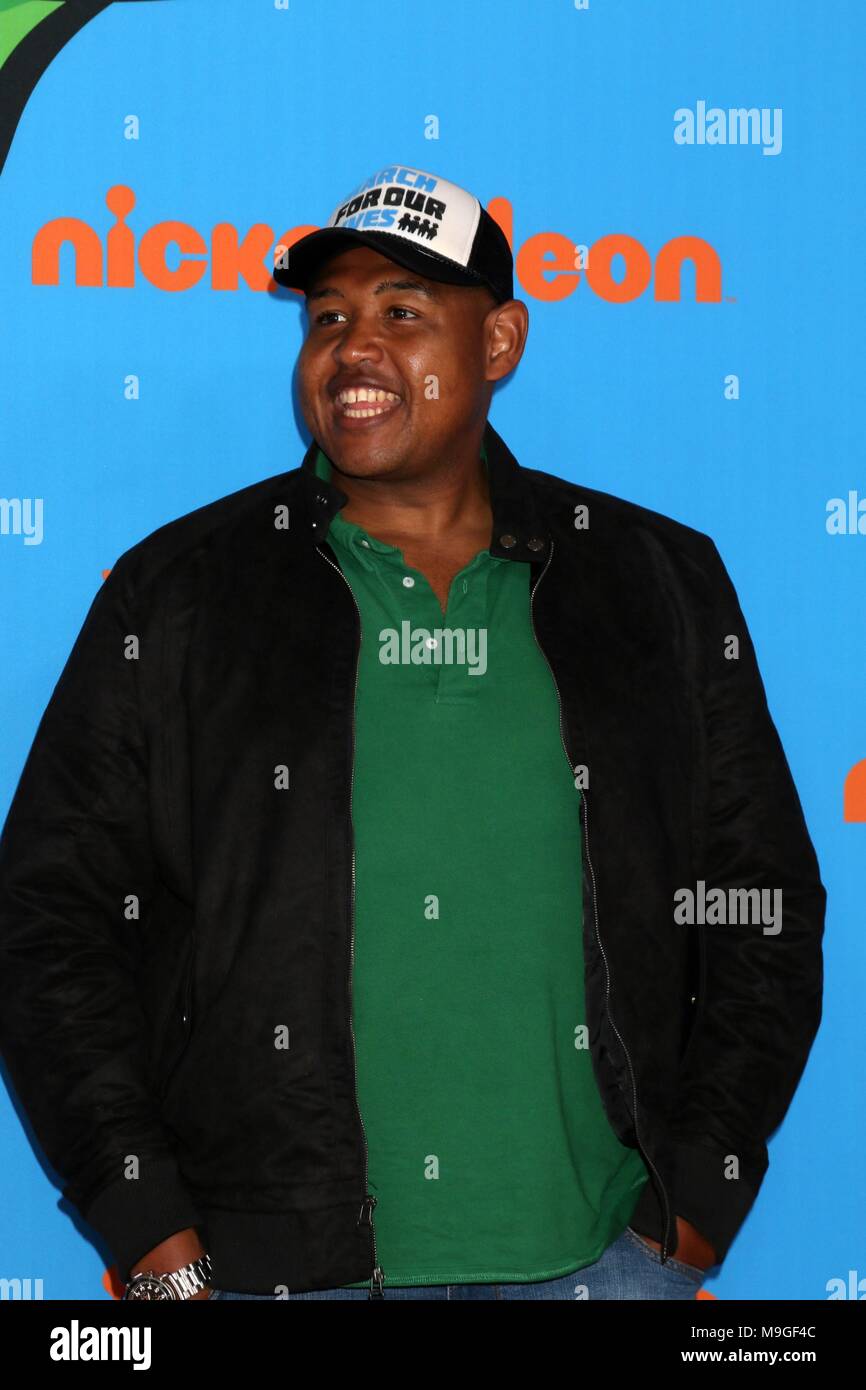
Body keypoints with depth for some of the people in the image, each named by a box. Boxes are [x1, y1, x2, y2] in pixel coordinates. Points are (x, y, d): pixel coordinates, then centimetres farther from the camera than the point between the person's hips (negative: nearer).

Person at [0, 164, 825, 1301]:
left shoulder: (661, 587, 7)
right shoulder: (178, 595, 3)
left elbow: (764, 908, 10)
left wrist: (694, 1207, 2)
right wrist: (155, 1244, -5)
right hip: (263, 1263, -1)